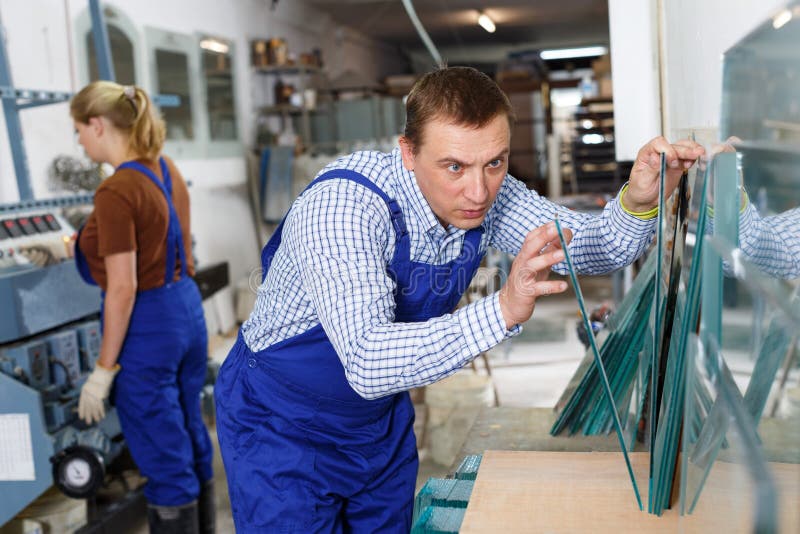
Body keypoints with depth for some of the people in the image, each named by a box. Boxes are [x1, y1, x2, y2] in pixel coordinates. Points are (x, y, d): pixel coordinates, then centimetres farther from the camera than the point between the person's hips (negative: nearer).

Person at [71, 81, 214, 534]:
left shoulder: (115, 192, -19)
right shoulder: (167, 170, 5)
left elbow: (123, 288, -20)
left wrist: (104, 369, -13)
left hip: (146, 323, -9)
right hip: (188, 310, 9)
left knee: (164, 461, 6)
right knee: (193, 441, 21)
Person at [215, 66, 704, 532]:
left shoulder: (486, 193, -13)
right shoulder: (342, 205, -34)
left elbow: (597, 245, -8)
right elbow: (366, 365, -43)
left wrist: (638, 203, -30)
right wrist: (502, 310, -54)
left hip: (381, 417, 6)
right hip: (283, 424, -5)